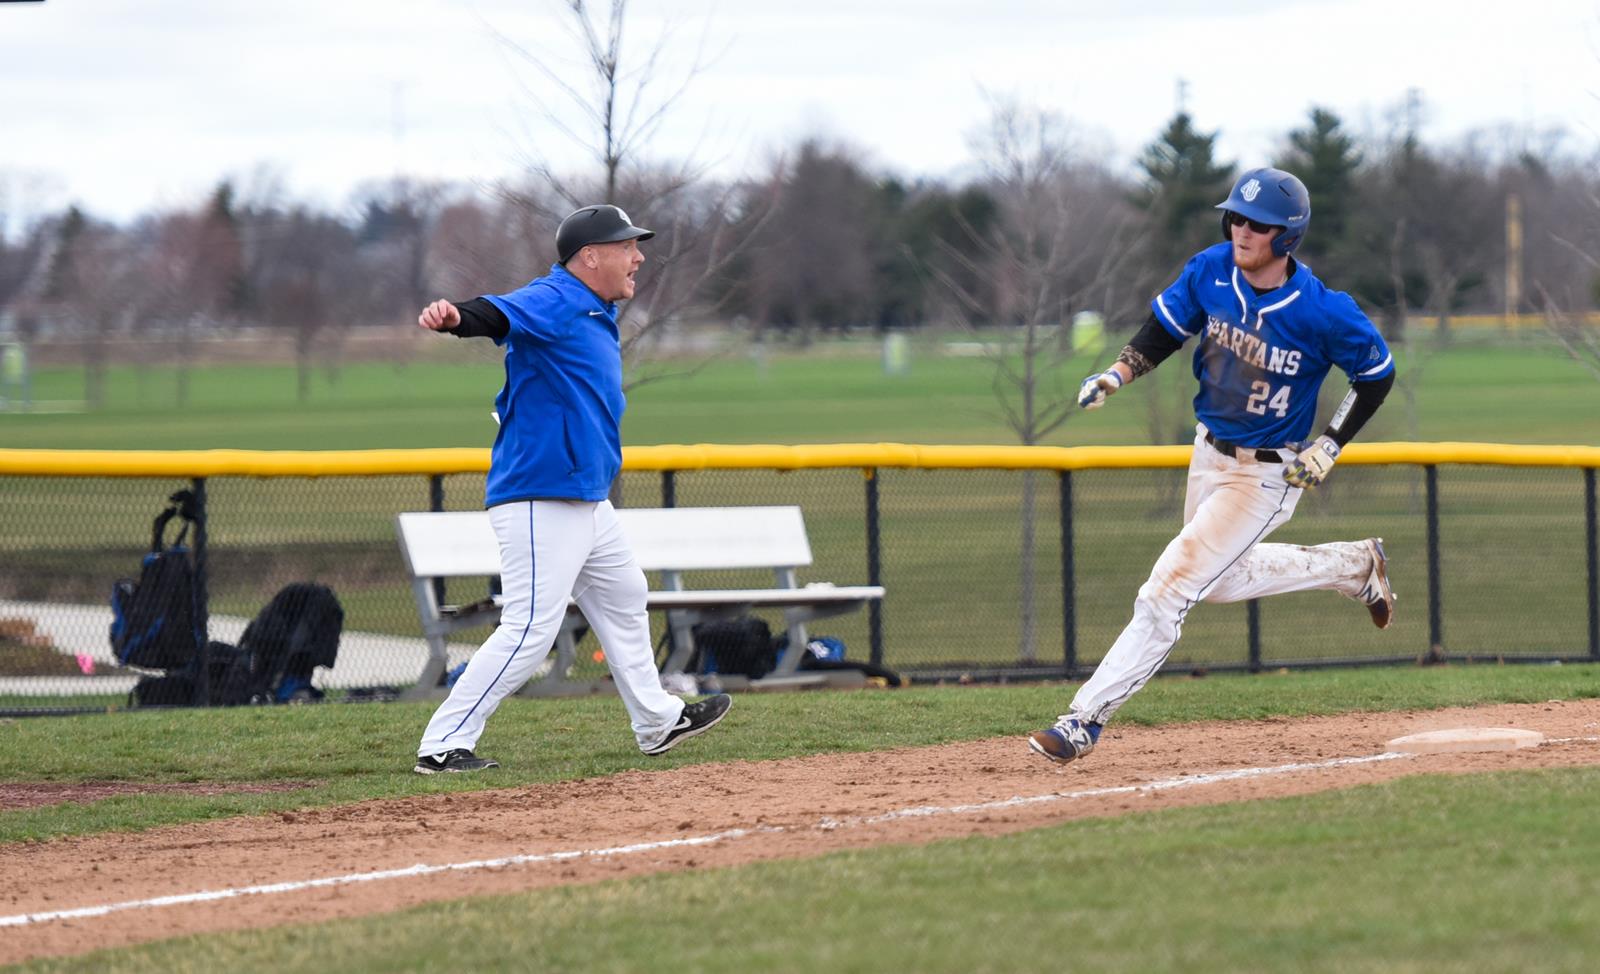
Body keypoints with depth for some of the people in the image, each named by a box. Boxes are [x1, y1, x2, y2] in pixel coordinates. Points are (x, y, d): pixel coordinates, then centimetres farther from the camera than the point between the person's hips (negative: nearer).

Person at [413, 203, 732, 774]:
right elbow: (499, 314, -37)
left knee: (623, 600, 25)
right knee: (530, 630, -14)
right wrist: (453, 318, -56)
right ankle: (442, 745, -11)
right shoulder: (553, 303, -16)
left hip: (589, 502, 11)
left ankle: (657, 722, 42)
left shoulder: (596, 316, 15)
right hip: (541, 501, -11)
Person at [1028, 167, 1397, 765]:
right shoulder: (1210, 271, -11)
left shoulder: (1322, 312, -25)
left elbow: (1377, 375, -9)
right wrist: (1118, 374, -14)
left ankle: (1086, 719, -8)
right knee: (1222, 579, 27)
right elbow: (1164, 331, 4)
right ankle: (1354, 565, 44)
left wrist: (1329, 446, -14)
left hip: (1267, 474, -7)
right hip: (1209, 453, 7)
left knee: (1170, 589, -13)